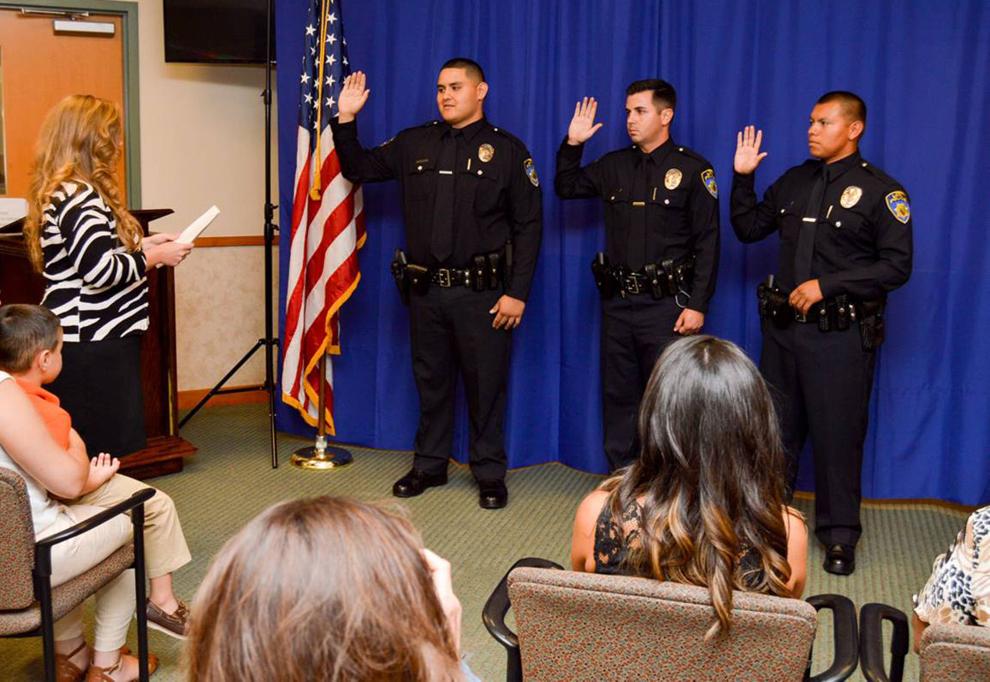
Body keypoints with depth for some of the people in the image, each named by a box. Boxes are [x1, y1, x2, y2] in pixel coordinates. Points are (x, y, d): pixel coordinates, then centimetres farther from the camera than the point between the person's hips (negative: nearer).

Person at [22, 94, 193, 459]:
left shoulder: (61, 191, 14)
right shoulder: (78, 197, -18)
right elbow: (101, 270, -25)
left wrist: (141, 244, 15)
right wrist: (155, 256, -12)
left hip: (89, 338, 10)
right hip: (94, 345, -10)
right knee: (104, 445, -4)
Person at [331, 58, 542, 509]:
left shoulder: (507, 150, -3)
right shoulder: (414, 143, 8)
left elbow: (527, 227, -5)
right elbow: (358, 169, 16)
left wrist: (517, 293, -11)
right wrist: (345, 121, 0)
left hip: (481, 292, -3)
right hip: (425, 290, 4)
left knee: (485, 385, 4)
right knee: (431, 381, 14)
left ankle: (490, 474, 18)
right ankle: (429, 465, 28)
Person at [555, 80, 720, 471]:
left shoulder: (692, 169, -6)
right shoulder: (615, 165, 9)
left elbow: (707, 243, -8)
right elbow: (565, 188, 20)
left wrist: (698, 306, -14)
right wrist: (573, 143, 5)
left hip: (666, 304, -5)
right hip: (617, 302, 5)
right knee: (618, 396, 13)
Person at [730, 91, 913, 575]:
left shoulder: (881, 191, -7)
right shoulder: (794, 182, 9)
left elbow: (897, 266, -12)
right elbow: (748, 229, 14)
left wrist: (827, 285, -18)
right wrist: (742, 177, 2)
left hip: (841, 334, -5)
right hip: (784, 327, 5)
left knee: (837, 434, 2)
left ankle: (839, 535, 16)